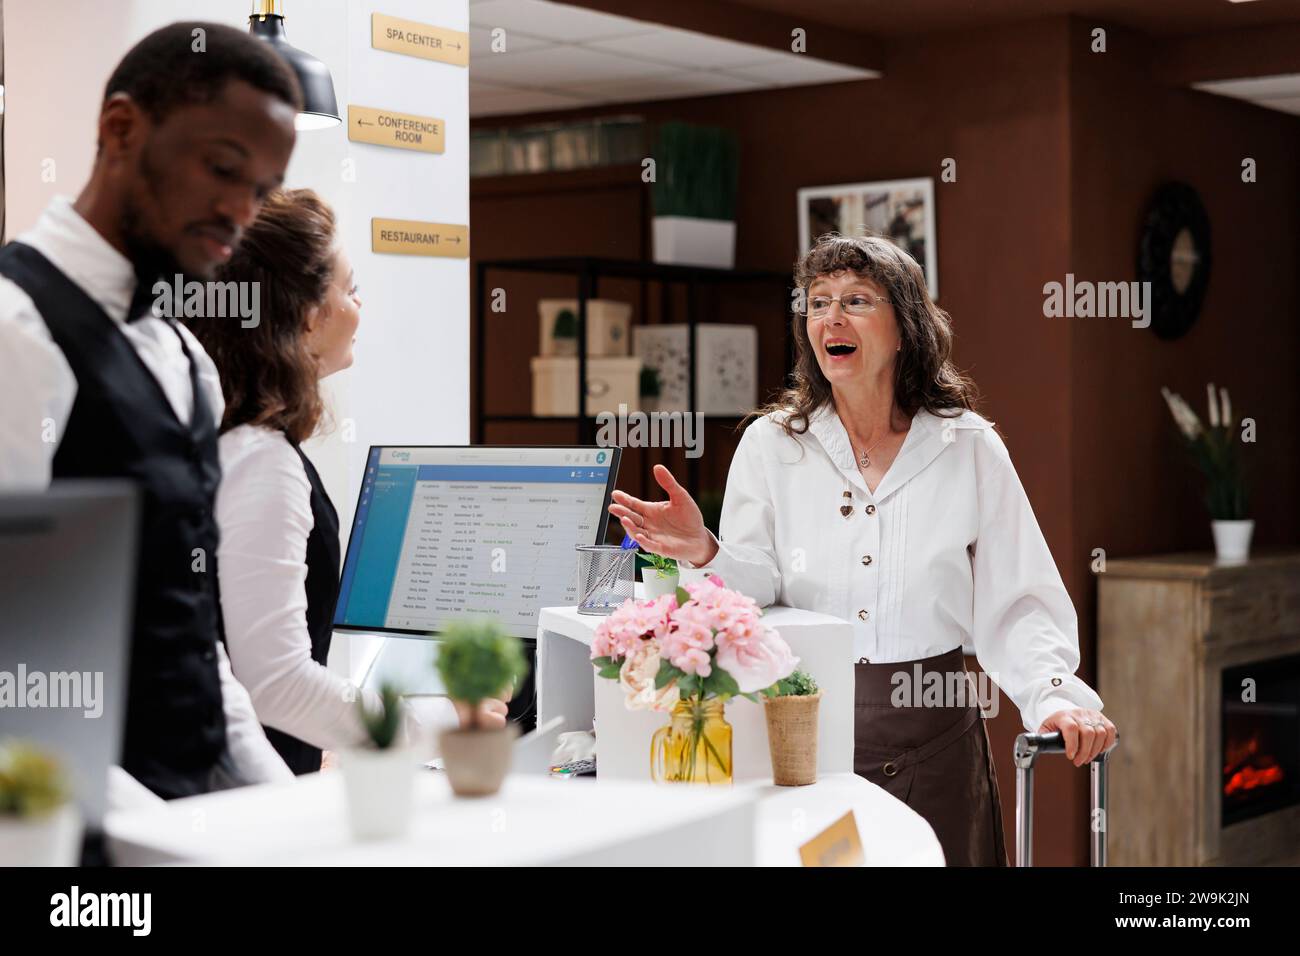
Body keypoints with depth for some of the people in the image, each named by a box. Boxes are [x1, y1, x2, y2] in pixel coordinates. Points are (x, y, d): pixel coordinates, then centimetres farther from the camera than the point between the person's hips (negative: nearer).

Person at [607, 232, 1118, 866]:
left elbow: (1016, 604, -1)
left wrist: (1054, 694, -17)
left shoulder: (969, 448, 2)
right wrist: (703, 552, -26)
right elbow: (755, 587, -6)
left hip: (932, 740, 0)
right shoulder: (770, 444, 3)